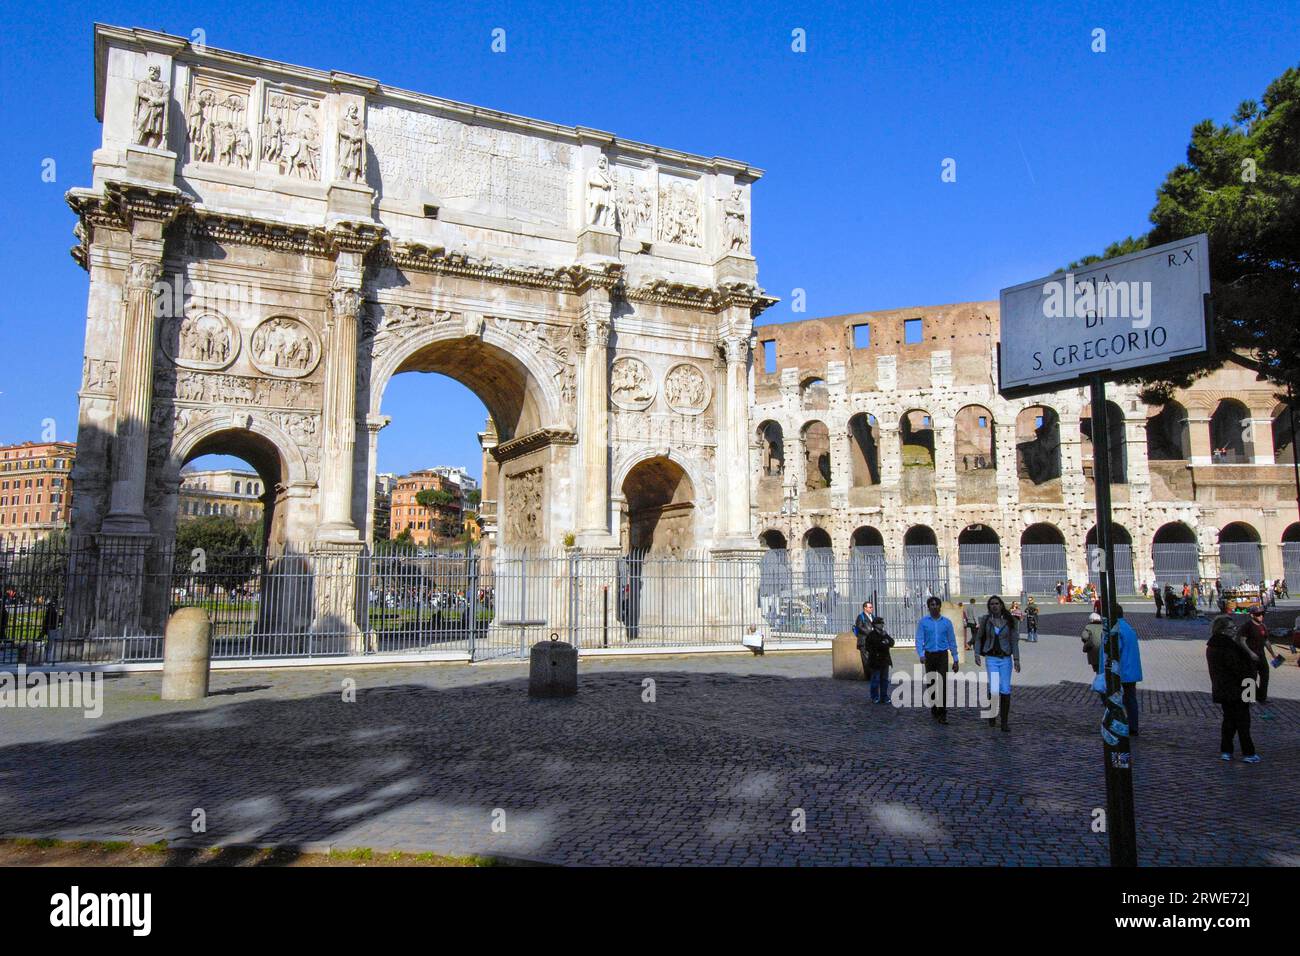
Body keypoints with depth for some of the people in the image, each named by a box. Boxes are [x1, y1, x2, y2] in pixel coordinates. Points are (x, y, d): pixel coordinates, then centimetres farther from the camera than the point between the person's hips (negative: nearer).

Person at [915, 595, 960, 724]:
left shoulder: (947, 622, 3)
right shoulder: (923, 622, 0)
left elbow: (952, 641, 7)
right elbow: (919, 640, -6)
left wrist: (955, 660, 6)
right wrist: (921, 655, -21)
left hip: (942, 655, -1)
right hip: (929, 655, 1)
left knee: (943, 683, -13)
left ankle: (942, 713, -13)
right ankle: (934, 709, 28)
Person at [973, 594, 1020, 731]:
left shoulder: (1009, 621, -2)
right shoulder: (985, 620, -2)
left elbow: (1014, 641, -2)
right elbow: (978, 638, 7)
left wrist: (1017, 660, -10)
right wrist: (977, 654, -5)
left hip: (1005, 659, 1)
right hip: (991, 659, 0)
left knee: (1005, 690, -4)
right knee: (994, 689, -12)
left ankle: (1004, 722, 6)